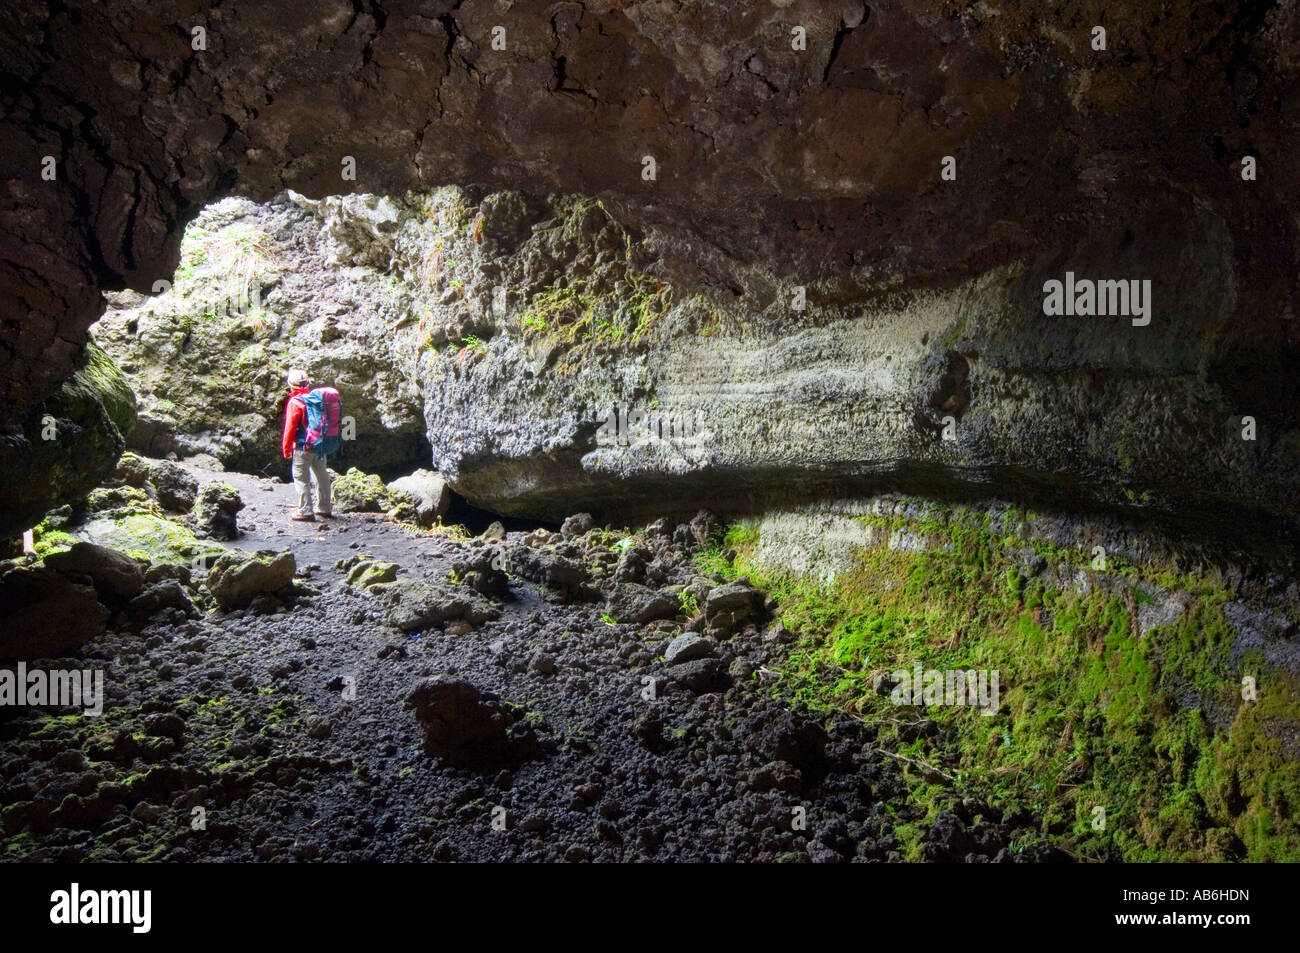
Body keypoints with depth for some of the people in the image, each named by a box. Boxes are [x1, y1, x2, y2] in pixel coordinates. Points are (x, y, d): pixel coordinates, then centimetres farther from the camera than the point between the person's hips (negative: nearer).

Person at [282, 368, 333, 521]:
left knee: (301, 478, 1)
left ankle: (305, 512, 0)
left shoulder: (295, 402, -13)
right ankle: (324, 508, 25)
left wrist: (286, 449, -3)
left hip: (303, 446, -7)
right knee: (322, 477, 15)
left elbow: (290, 428, -12)